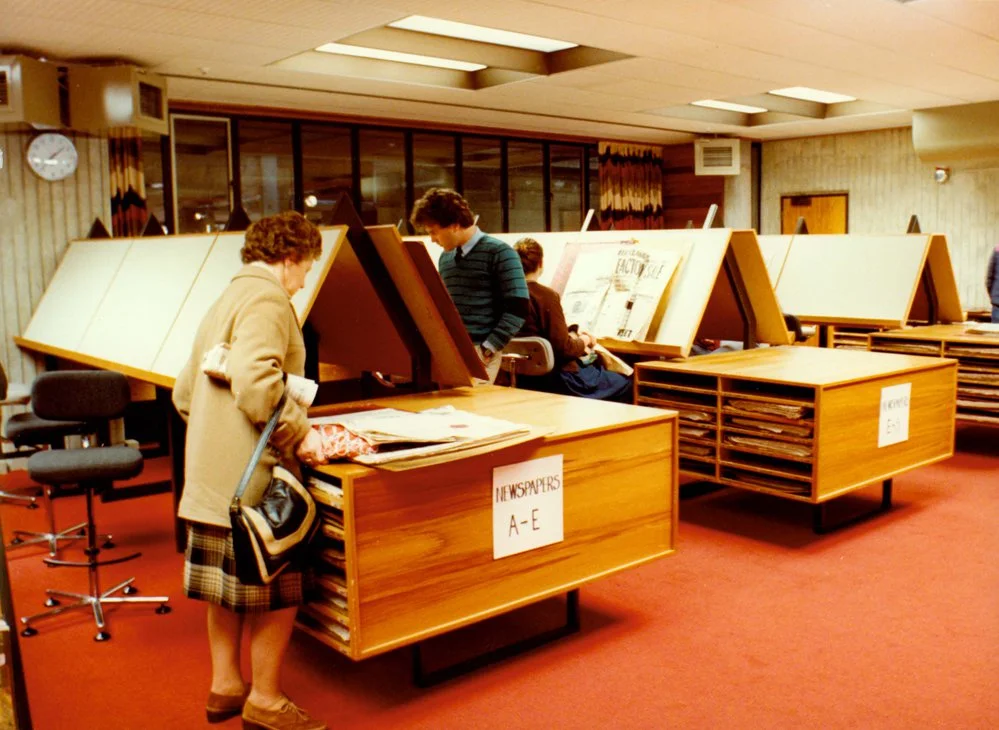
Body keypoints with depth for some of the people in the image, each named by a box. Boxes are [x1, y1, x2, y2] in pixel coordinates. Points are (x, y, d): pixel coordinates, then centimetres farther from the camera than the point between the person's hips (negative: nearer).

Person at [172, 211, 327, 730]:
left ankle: (225, 687, 29)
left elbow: (184, 393, 21)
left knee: (227, 587, 18)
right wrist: (299, 435, -19)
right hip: (253, 473, -10)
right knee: (276, 591, 2)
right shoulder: (266, 297, -12)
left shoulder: (225, 301, 19)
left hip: (212, 472, 10)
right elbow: (255, 381, -27)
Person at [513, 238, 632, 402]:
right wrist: (583, 342, 0)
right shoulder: (547, 296, -21)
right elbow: (563, 348, -20)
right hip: (558, 379, -8)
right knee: (627, 385, 9)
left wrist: (573, 339, 12)